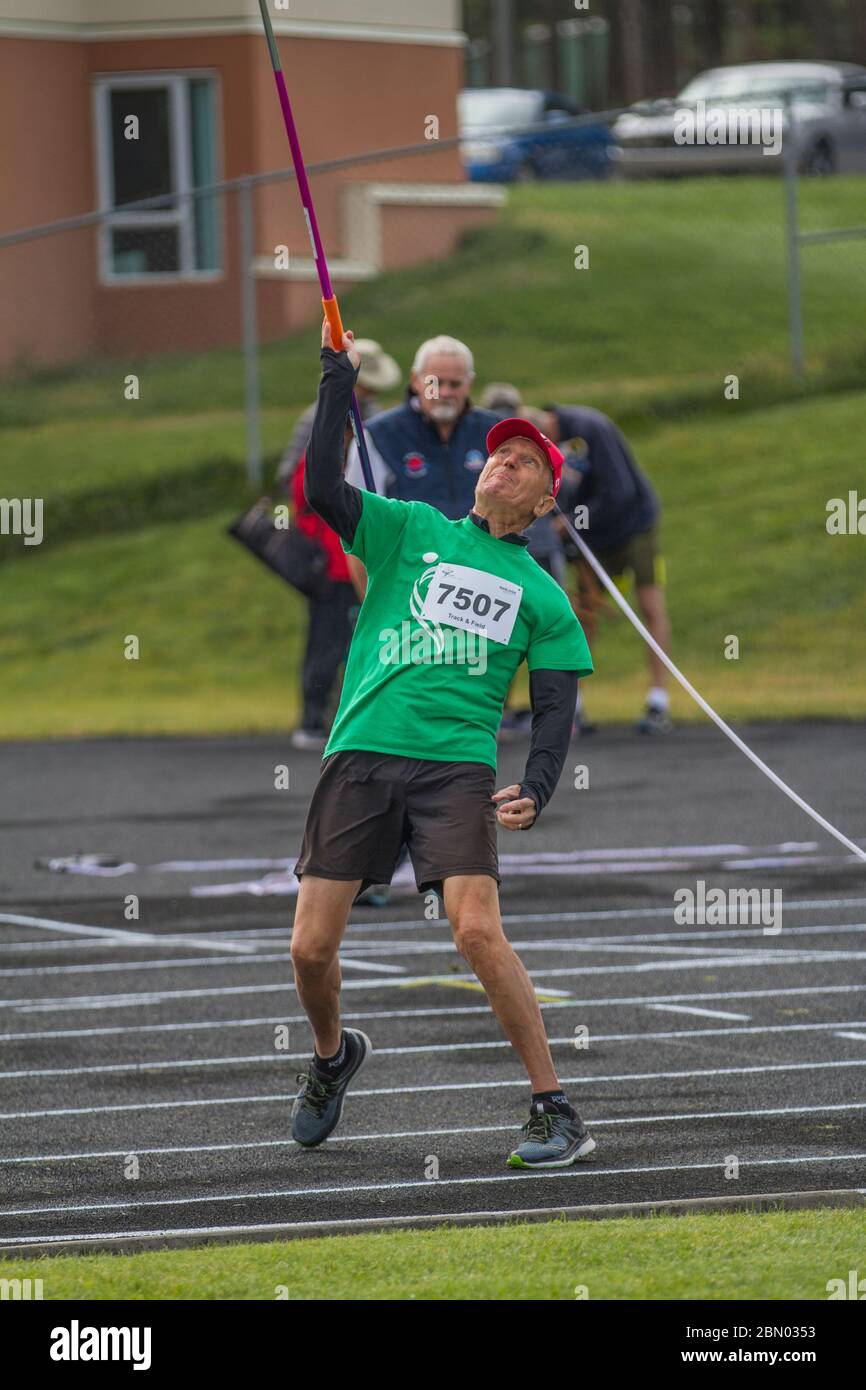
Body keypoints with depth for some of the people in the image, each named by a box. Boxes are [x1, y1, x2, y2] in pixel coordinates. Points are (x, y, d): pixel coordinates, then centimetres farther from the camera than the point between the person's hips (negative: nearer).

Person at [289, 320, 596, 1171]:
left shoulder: (540, 597, 15)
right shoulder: (410, 530, 16)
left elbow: (555, 711, 10)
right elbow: (322, 488, 2)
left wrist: (535, 792, -8)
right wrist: (338, 377, -3)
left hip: (457, 767, -1)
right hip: (360, 753, 1)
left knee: (477, 932, -20)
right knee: (311, 947, -4)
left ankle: (556, 1114, -12)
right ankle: (332, 1056, 30)